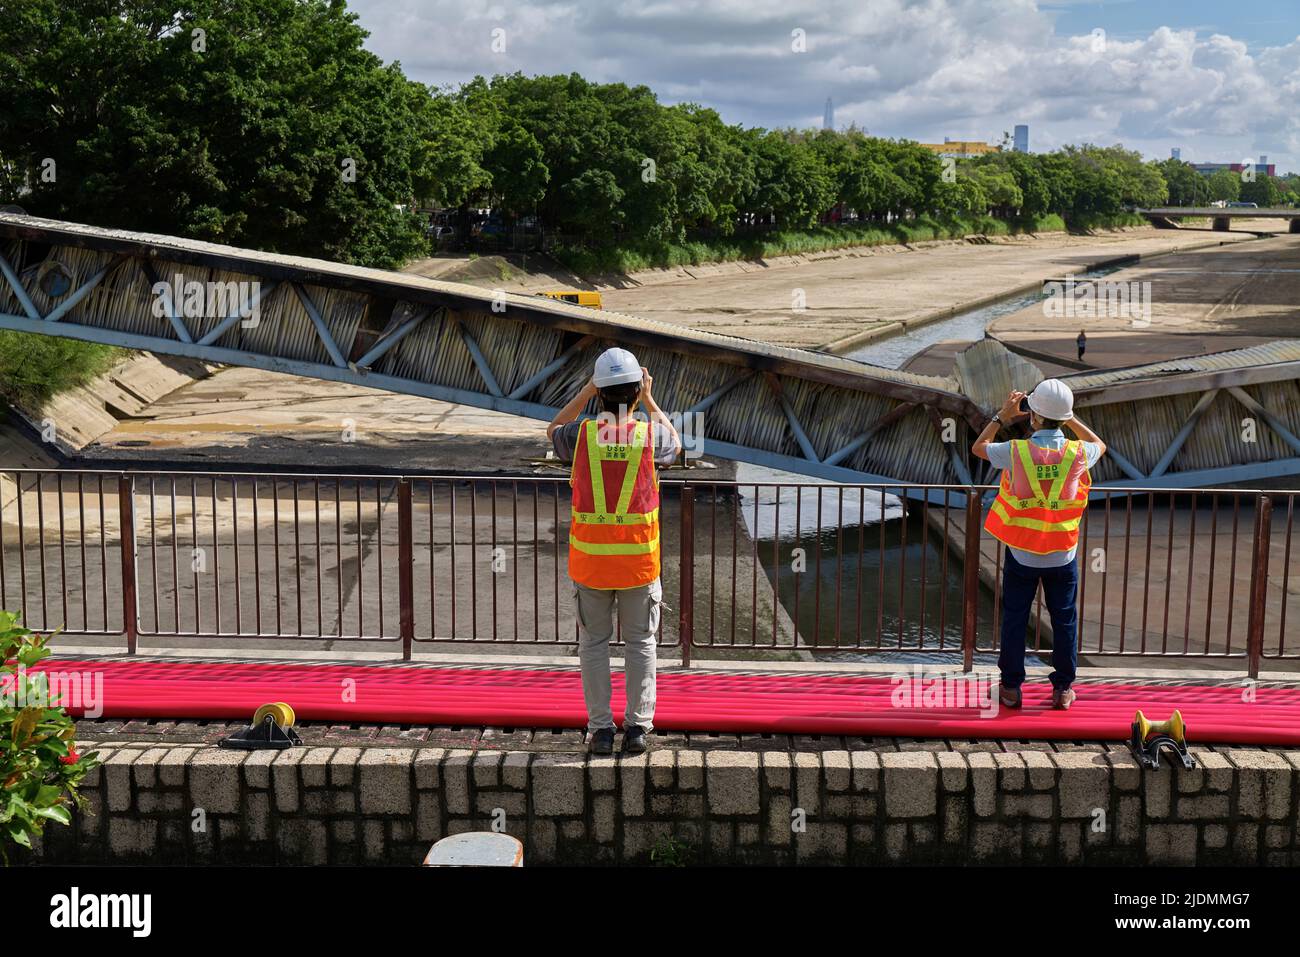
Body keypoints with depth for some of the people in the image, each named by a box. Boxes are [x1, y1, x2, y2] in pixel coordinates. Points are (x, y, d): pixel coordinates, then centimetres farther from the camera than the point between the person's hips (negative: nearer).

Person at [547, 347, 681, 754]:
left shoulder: (582, 434, -9)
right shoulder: (650, 435, -9)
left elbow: (553, 430, 18)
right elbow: (674, 445, 18)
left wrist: (586, 392, 14)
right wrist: (650, 401, 19)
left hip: (589, 560, 0)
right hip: (639, 559, 0)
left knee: (593, 643, 11)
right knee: (640, 642, 13)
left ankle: (600, 728, 11)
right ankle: (638, 725, 12)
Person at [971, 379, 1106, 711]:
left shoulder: (1016, 451, -19)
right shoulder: (1077, 454, -13)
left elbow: (978, 448, 2)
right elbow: (1100, 445, 13)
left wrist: (1002, 416, 9)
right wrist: (1070, 418, 13)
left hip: (1021, 553, -1)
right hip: (1062, 555, 1)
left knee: (1014, 618, 11)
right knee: (1064, 620, 14)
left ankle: (1011, 688, 19)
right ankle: (1063, 688, 21)